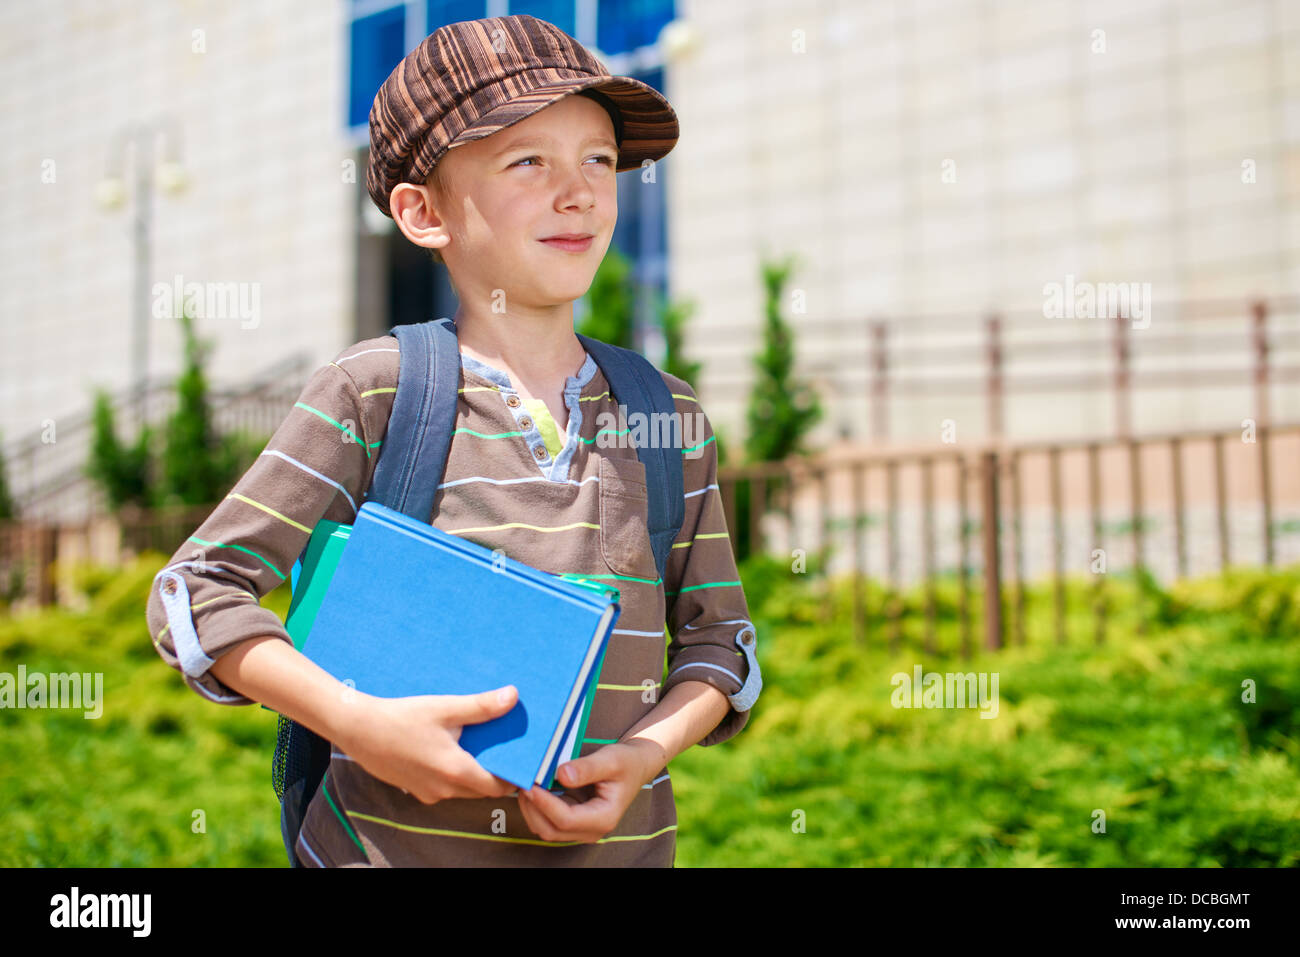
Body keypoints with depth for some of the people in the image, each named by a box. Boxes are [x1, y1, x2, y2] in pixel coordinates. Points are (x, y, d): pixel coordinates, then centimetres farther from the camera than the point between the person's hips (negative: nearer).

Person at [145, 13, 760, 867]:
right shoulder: (374, 393, -7)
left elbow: (720, 637, 8)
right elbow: (194, 593, -7)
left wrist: (644, 752, -10)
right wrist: (359, 722, -18)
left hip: (614, 843, 3)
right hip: (396, 838, -2)